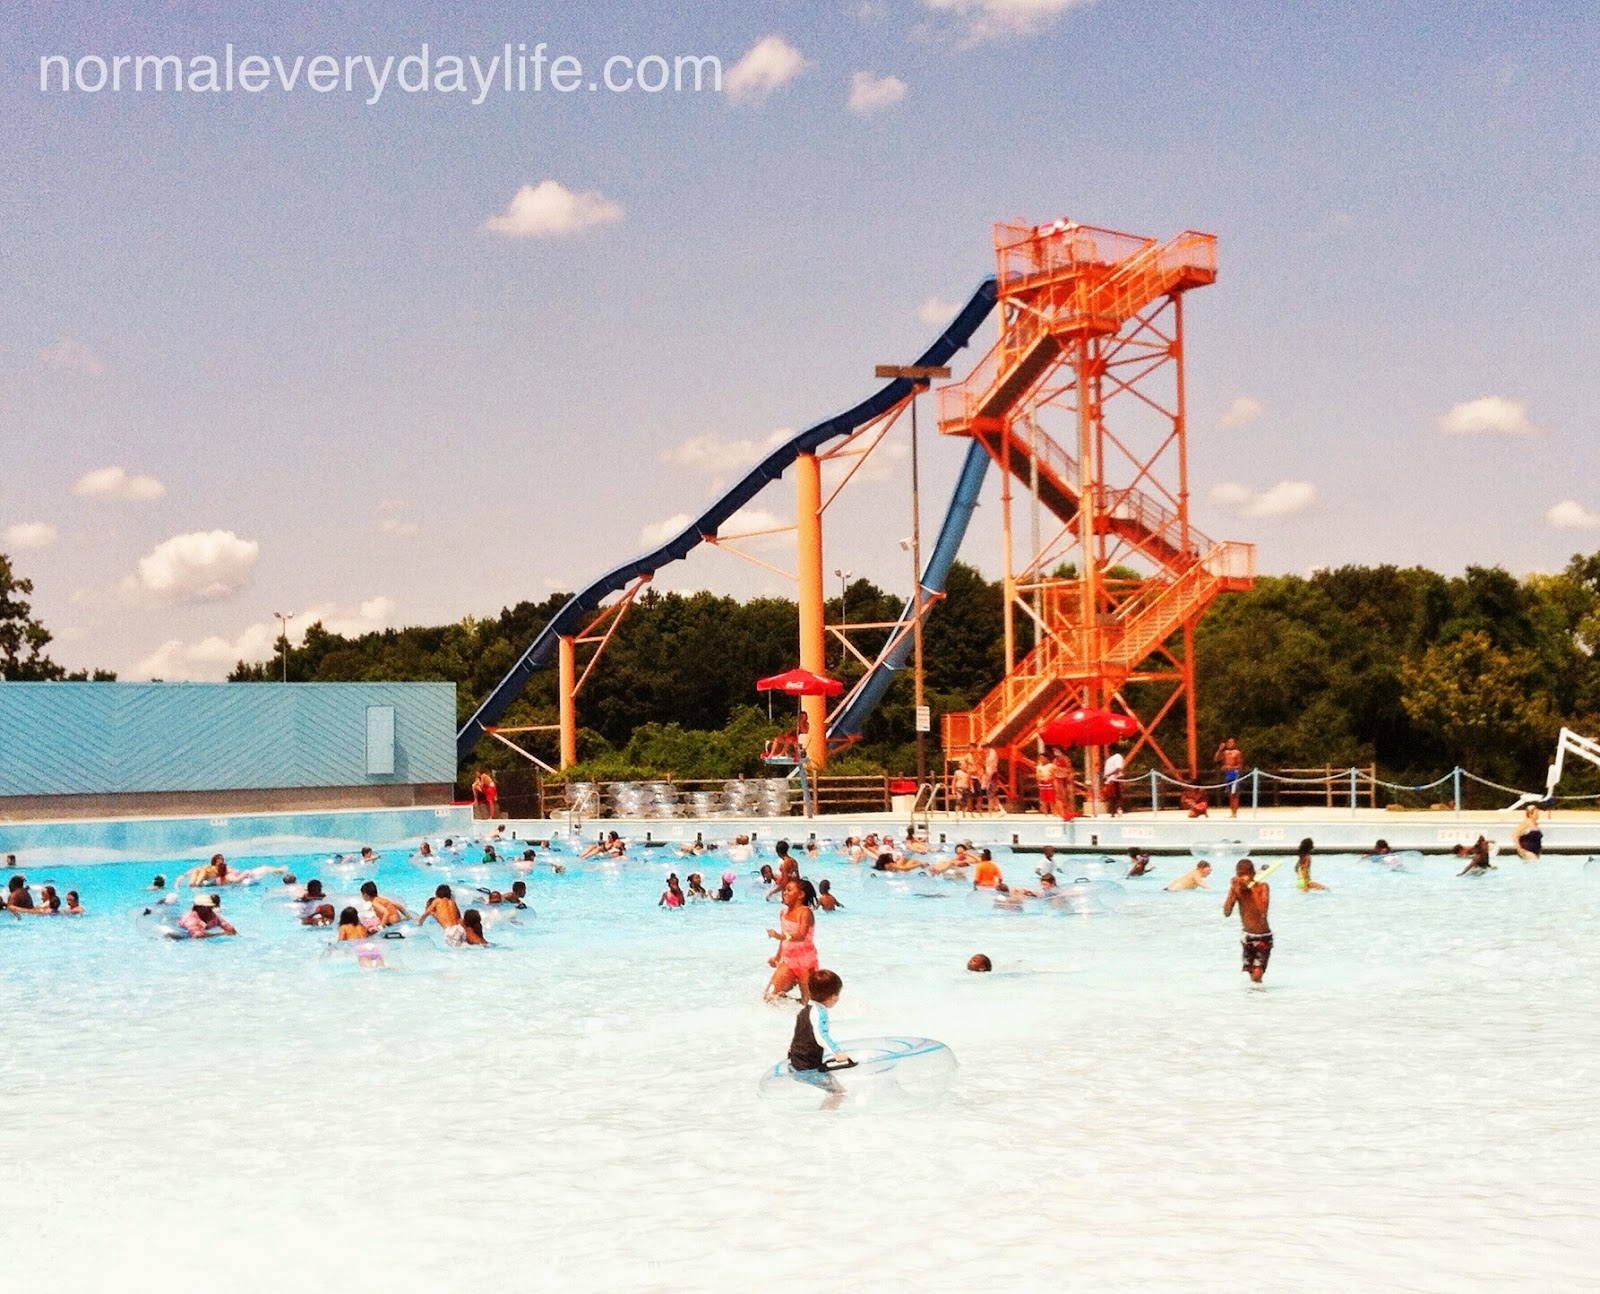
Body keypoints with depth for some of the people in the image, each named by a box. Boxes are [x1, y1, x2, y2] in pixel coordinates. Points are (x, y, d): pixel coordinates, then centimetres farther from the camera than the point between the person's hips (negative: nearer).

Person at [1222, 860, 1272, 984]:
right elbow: (1226, 912, -16)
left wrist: (1252, 886, -29)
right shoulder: (1236, 889, -5)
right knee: (1251, 974, 9)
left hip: (1263, 937, -4)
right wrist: (1234, 890, -22)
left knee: (1257, 975, -14)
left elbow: (1262, 910, -31)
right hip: (1247, 937, 4)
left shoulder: (1262, 887, -14)